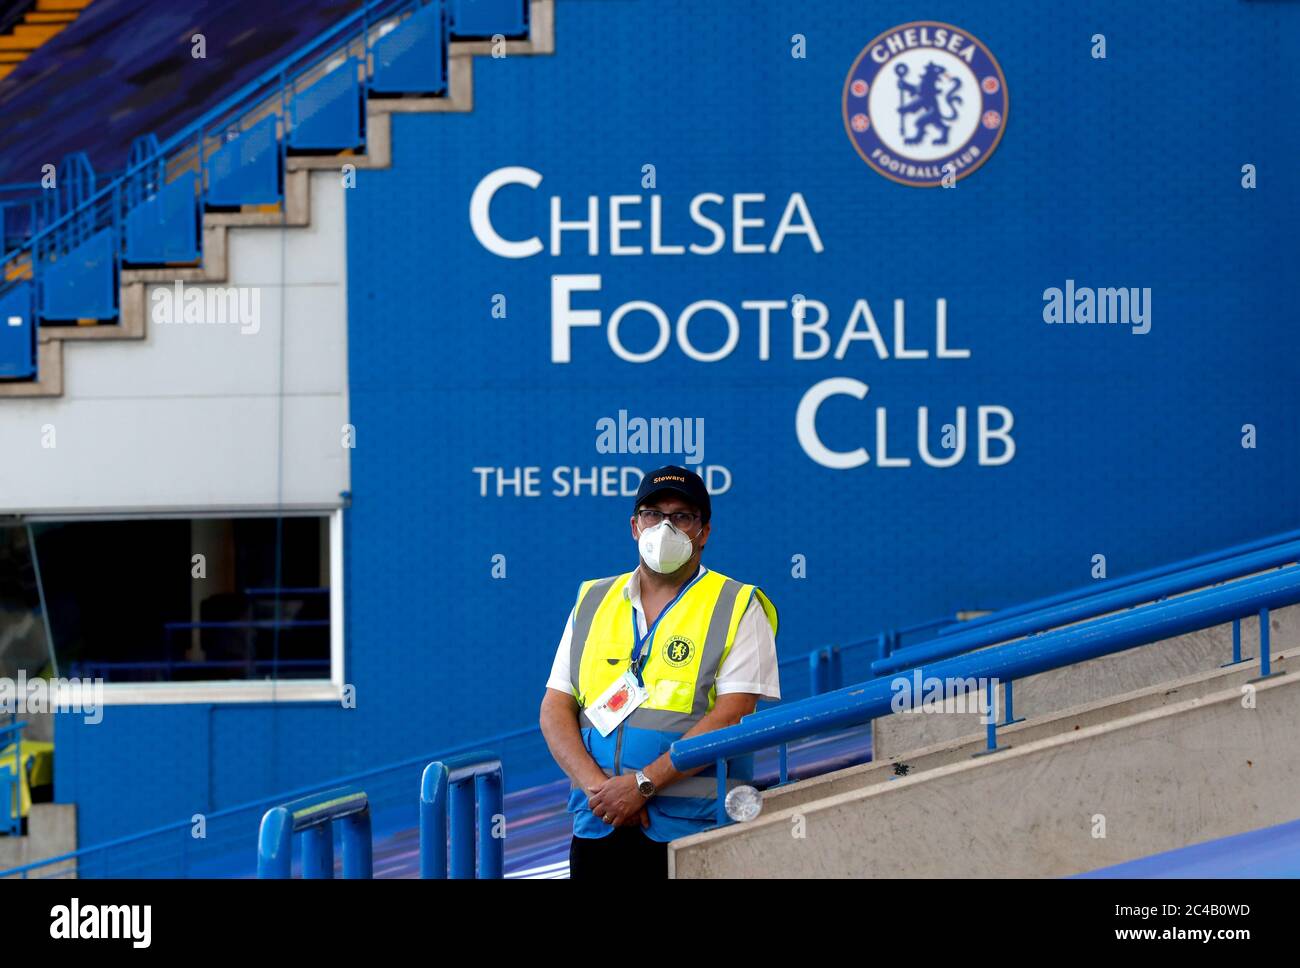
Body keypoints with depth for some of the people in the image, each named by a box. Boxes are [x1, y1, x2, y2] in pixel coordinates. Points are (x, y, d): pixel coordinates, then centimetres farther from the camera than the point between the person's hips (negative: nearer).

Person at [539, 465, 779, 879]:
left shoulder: (738, 608, 3)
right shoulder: (593, 602, 16)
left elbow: (731, 716, -9)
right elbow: (555, 709, 9)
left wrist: (642, 784, -16)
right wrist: (596, 784, -9)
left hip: (692, 830, -3)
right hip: (596, 826, 4)